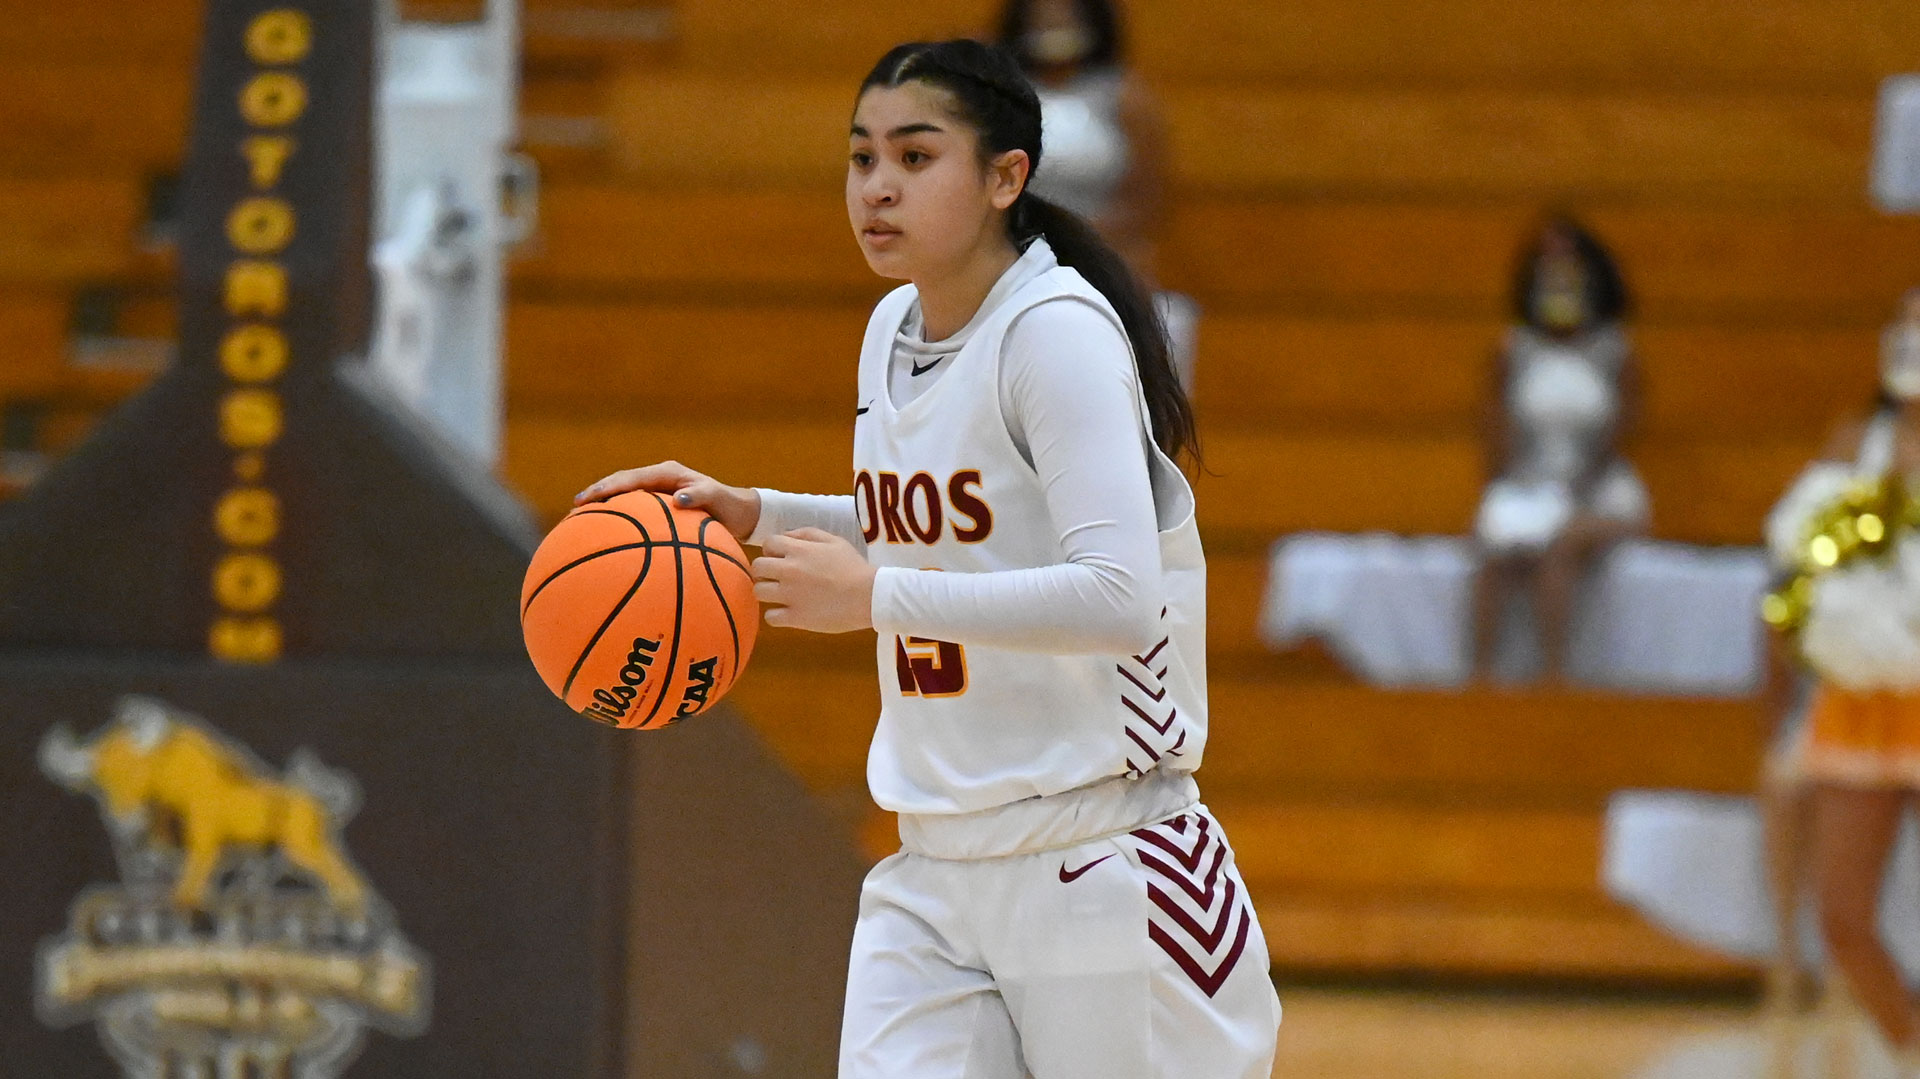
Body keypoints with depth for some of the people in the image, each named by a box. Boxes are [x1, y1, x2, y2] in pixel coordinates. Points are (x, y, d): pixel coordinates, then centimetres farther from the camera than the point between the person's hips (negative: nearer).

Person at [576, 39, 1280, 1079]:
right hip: (934, 871, 7)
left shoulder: (1059, 332, -15)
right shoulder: (894, 329, 10)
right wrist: (751, 514, 13)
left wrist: (877, 595, -24)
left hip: (1094, 859, -7)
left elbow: (1120, 600, -26)